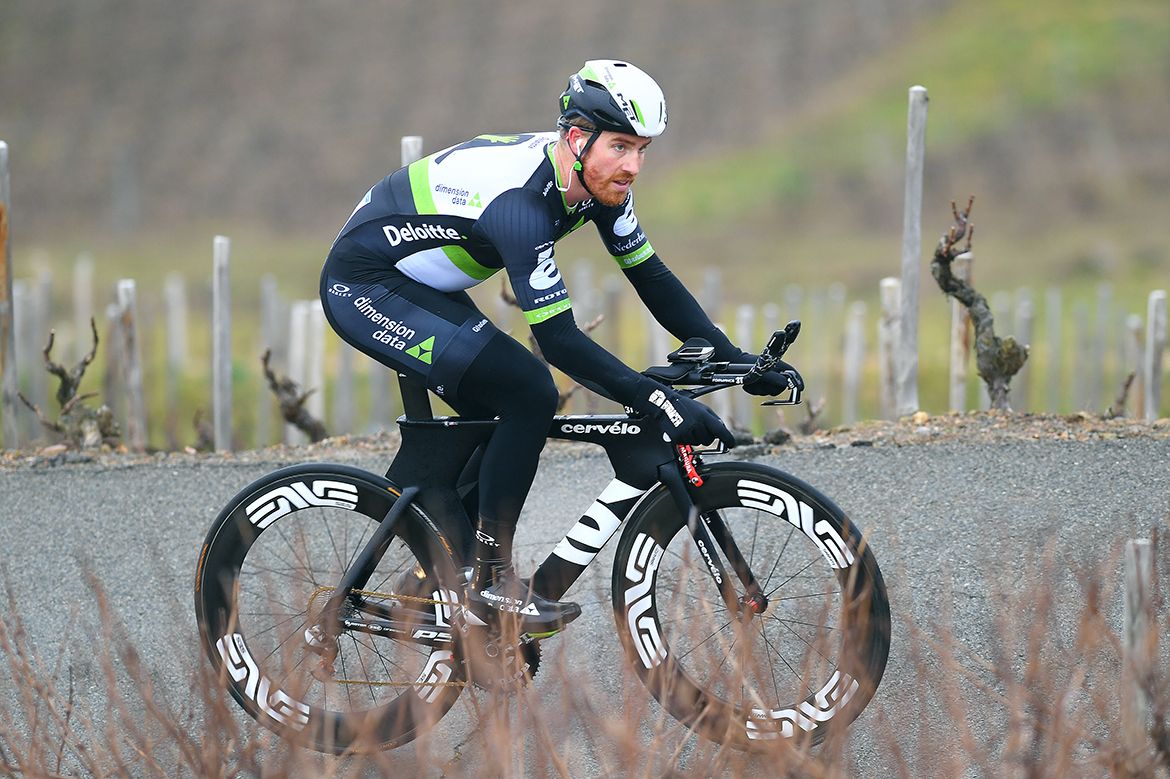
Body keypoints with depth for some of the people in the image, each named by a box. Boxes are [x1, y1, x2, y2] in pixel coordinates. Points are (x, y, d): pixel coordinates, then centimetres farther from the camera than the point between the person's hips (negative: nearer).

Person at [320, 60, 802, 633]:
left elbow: (651, 278, 1)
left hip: (416, 287, 10)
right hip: (364, 289, -10)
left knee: (498, 421, 8)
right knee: (528, 393, -19)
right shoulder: (521, 198, -32)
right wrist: (660, 403, -38)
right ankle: (492, 581, -10)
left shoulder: (599, 182, -5)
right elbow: (559, 339, -34)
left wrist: (738, 362, -6)